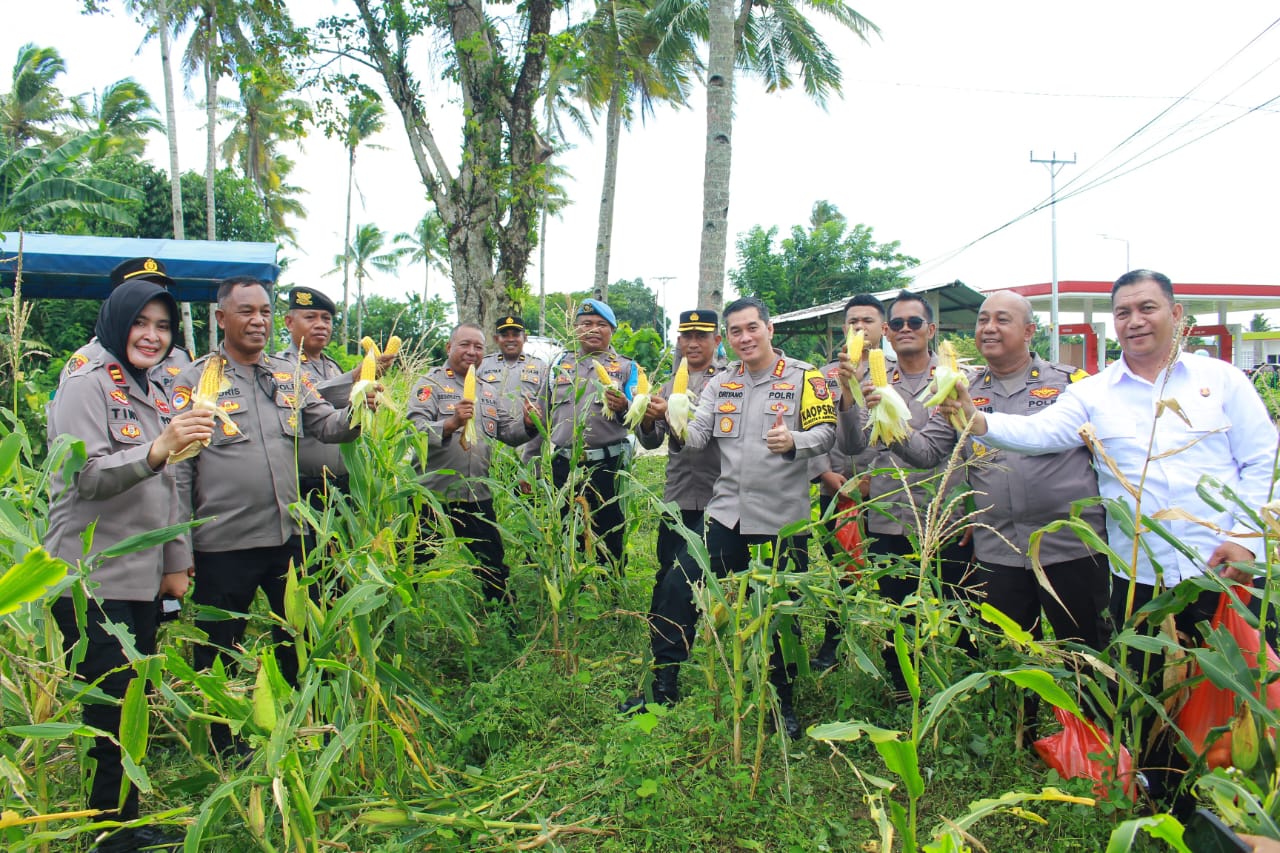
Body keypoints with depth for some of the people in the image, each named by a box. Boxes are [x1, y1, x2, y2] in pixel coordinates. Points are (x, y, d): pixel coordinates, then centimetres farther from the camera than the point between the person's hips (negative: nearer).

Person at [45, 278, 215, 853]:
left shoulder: (153, 395, 16)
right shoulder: (88, 386, -7)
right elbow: (86, 478, -17)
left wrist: (177, 563, 15)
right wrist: (157, 450, -33)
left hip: (144, 580, 7)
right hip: (92, 582, -7)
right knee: (107, 713, -4)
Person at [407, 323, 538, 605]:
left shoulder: (489, 391, 17)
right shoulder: (430, 384, -2)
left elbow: (507, 432, 16)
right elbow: (415, 431, -17)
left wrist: (527, 424, -5)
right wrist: (452, 423, -33)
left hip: (479, 497, 5)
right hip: (434, 497, -5)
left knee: (495, 567, 12)